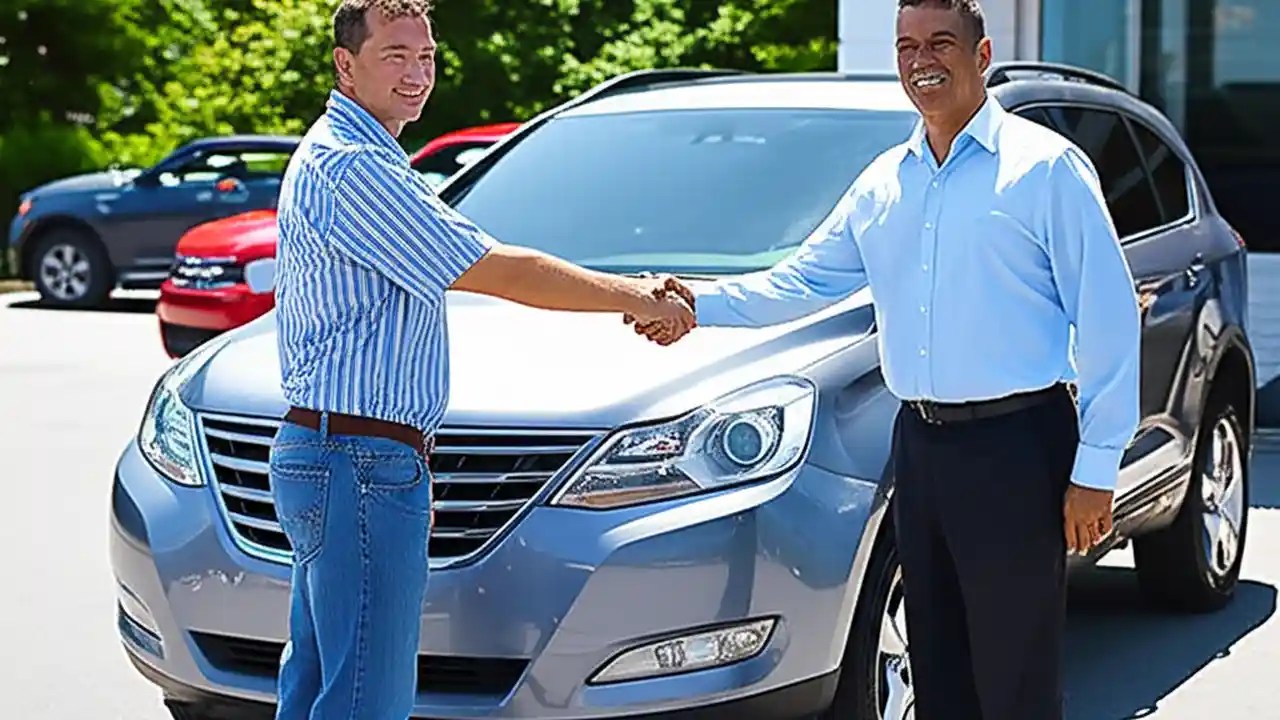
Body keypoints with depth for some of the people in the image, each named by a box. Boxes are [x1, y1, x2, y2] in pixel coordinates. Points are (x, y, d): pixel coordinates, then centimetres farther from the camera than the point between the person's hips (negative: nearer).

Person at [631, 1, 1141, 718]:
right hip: (920, 443, 7)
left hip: (1016, 445, -7)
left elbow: (1107, 317, -9)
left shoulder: (1046, 167, -6)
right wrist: (695, 304, 1)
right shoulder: (883, 182, 14)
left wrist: (1094, 470, -13)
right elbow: (801, 280, 18)